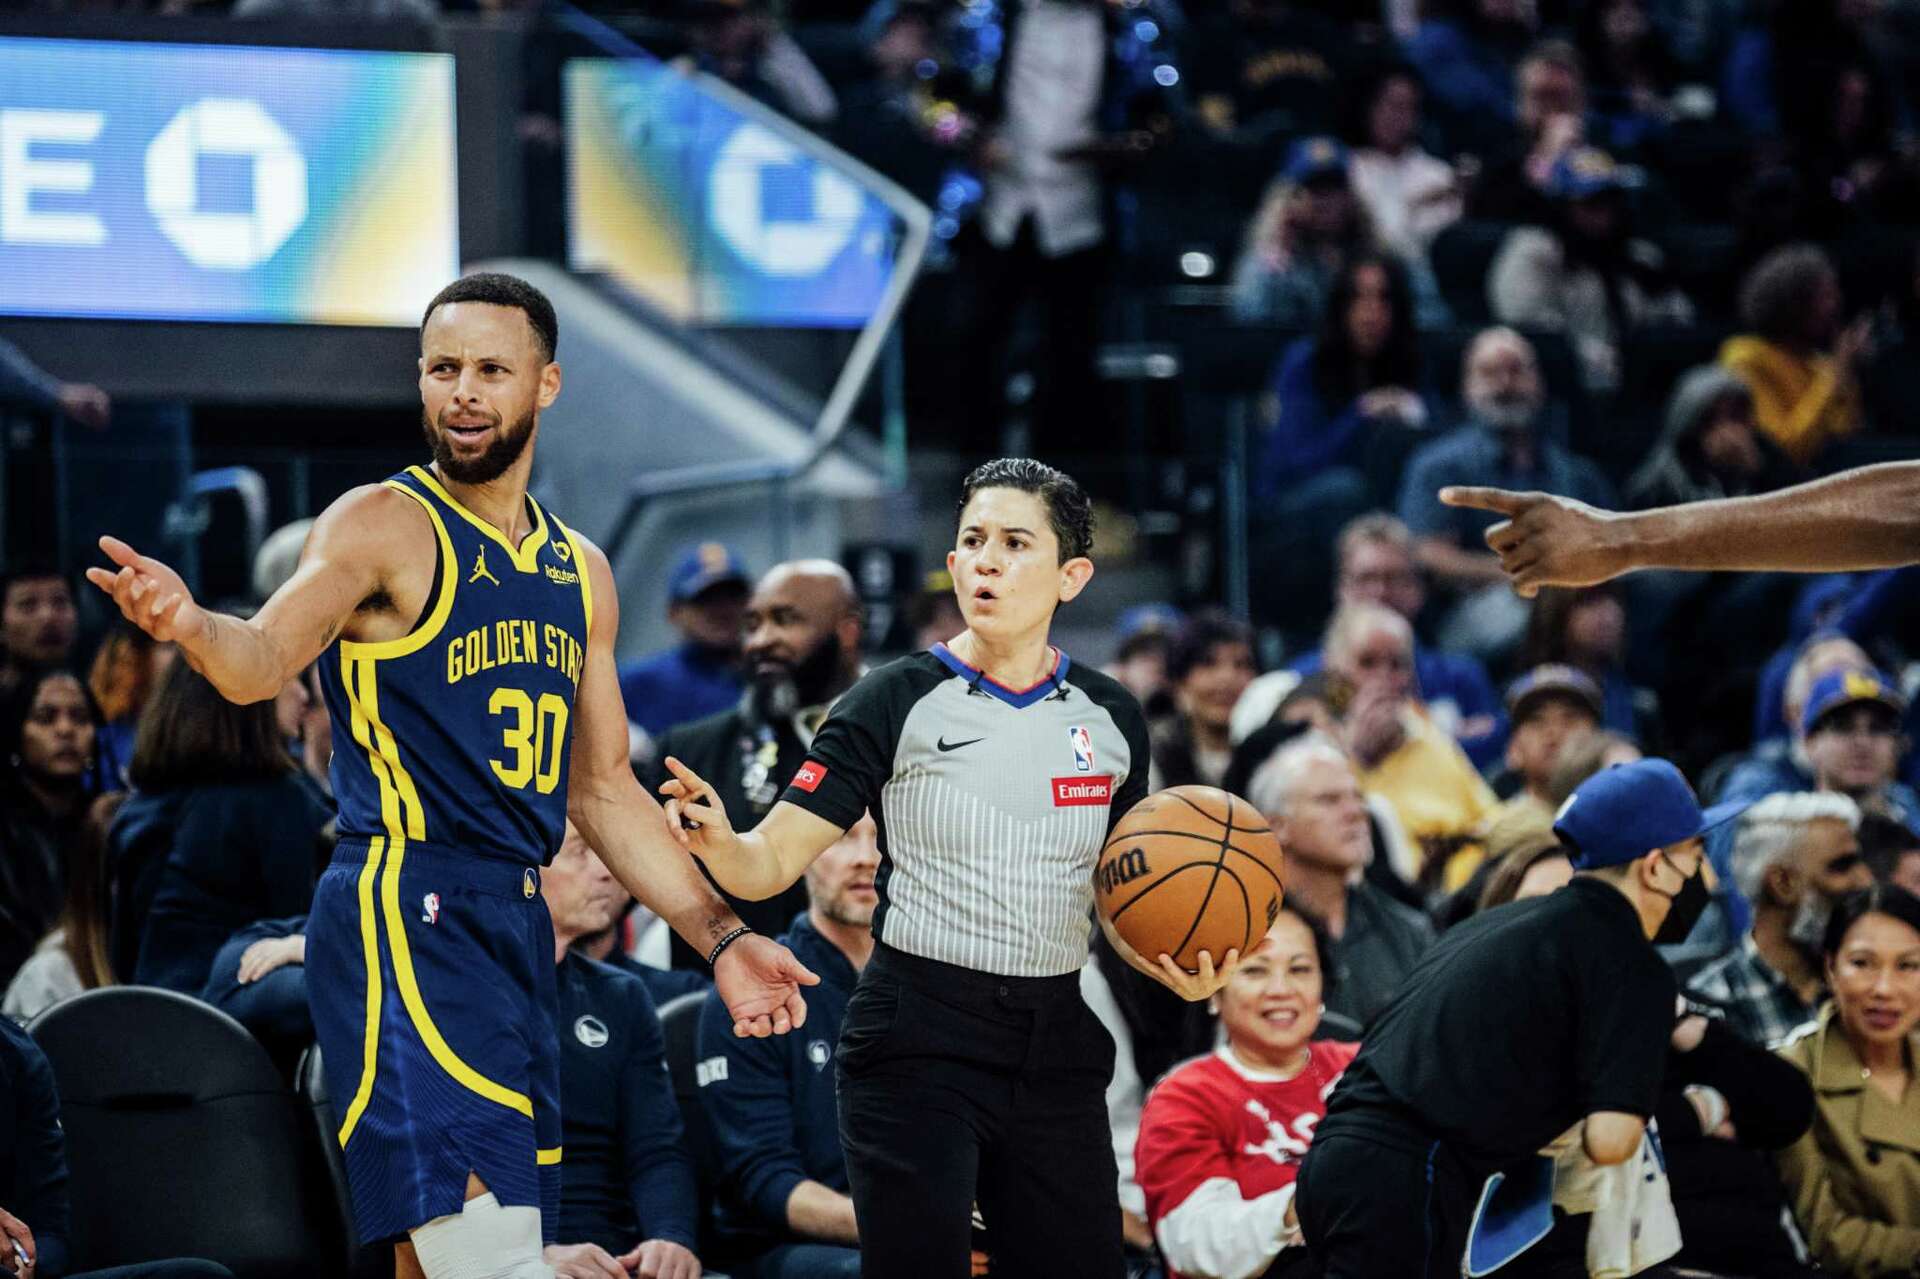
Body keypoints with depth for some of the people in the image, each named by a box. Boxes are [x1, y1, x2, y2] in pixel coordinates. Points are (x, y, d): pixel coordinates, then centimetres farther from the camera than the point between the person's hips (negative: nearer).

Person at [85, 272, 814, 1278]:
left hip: (516, 927, 8)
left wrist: (720, 938, 20)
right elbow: (264, 661, -22)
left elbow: (602, 790, 24)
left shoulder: (578, 573, 17)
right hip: (403, 915, -8)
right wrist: (189, 626, -44)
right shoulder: (385, 527, -5)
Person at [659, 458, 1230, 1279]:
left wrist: (1174, 969, -5)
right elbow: (771, 861, -8)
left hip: (1055, 1050, 4)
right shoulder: (896, 704, -4)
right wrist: (716, 840, -30)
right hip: (918, 1044, -4)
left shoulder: (1110, 719, 8)